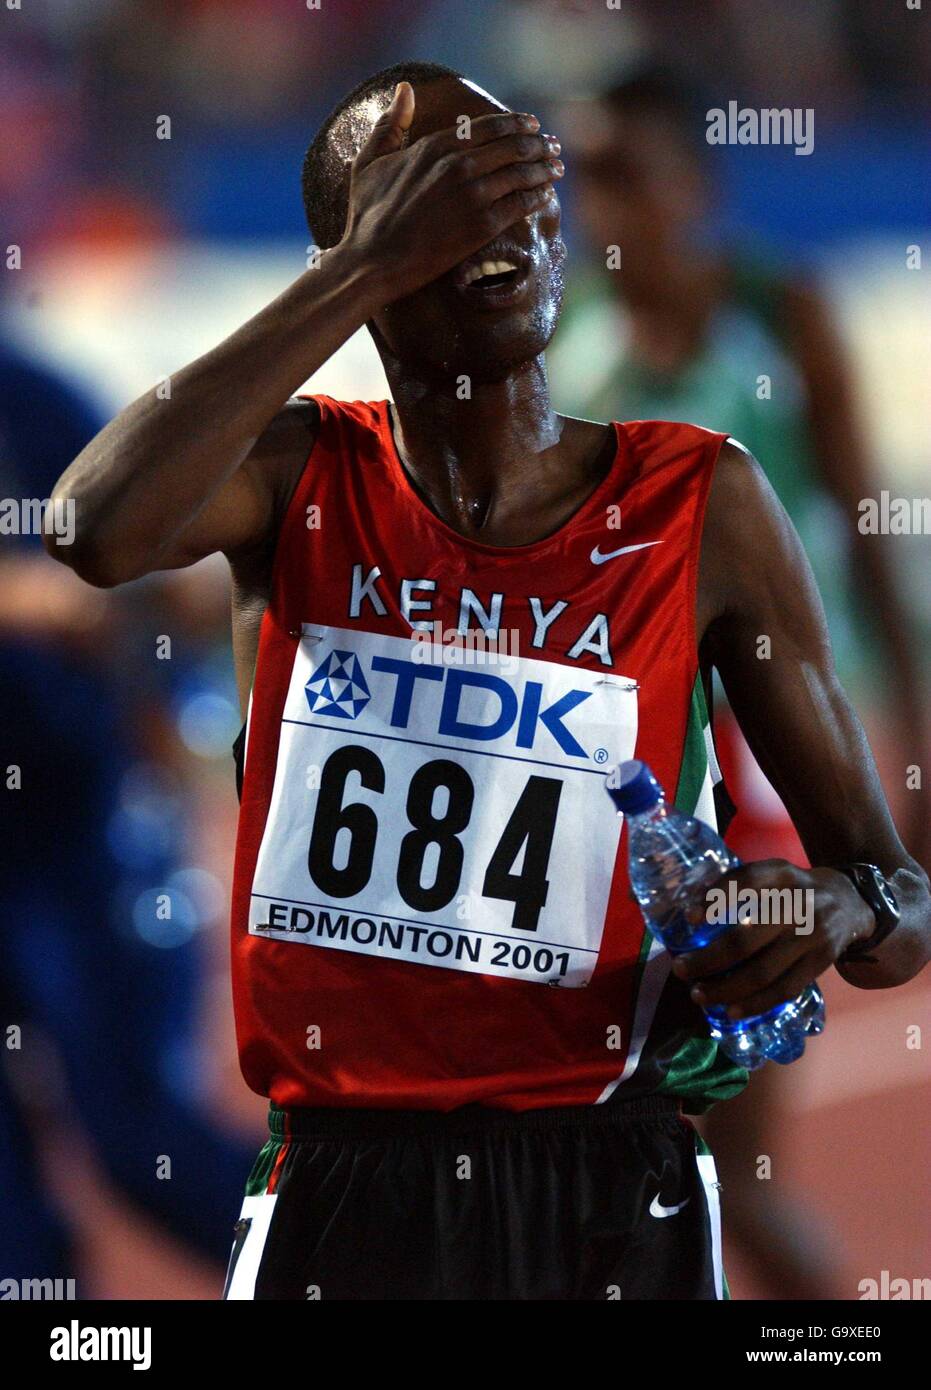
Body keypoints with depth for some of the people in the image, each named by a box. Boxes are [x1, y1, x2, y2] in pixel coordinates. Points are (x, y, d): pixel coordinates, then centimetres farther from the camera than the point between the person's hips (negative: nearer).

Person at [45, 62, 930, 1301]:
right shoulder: (300, 479, 1)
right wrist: (376, 263, -21)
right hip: (339, 1192, 0)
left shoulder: (702, 509, 0)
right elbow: (96, 532, -24)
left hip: (610, 1203, 1)